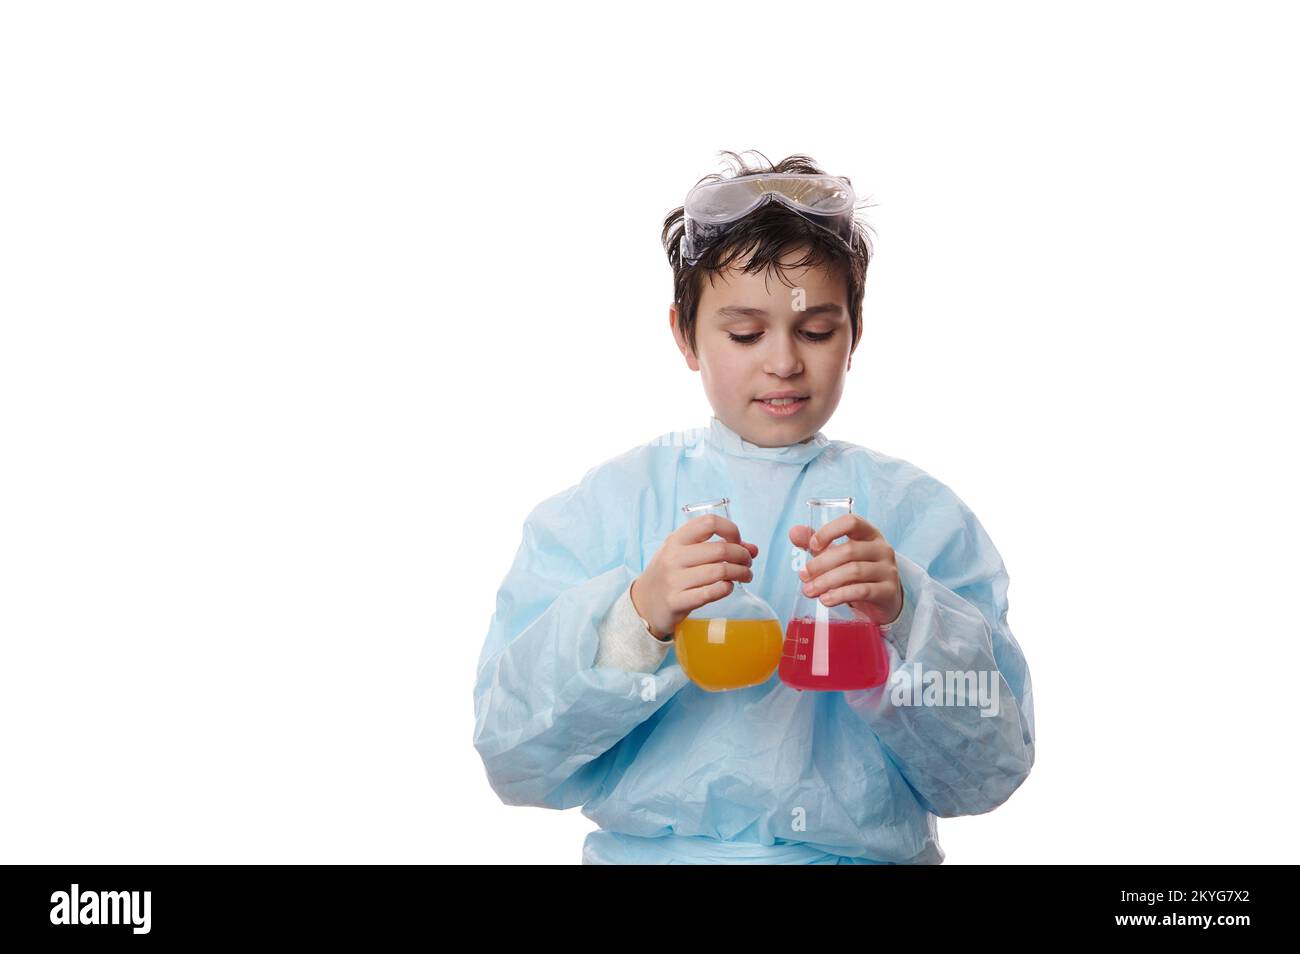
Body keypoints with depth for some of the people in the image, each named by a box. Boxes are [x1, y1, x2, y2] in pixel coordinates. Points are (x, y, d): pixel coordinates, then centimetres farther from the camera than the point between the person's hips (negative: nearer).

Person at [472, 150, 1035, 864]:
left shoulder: (916, 512, 8)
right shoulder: (604, 505, 8)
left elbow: (987, 775, 1)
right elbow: (513, 762, -1)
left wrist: (902, 621, -14)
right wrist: (637, 619, -15)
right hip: (647, 851, 0)